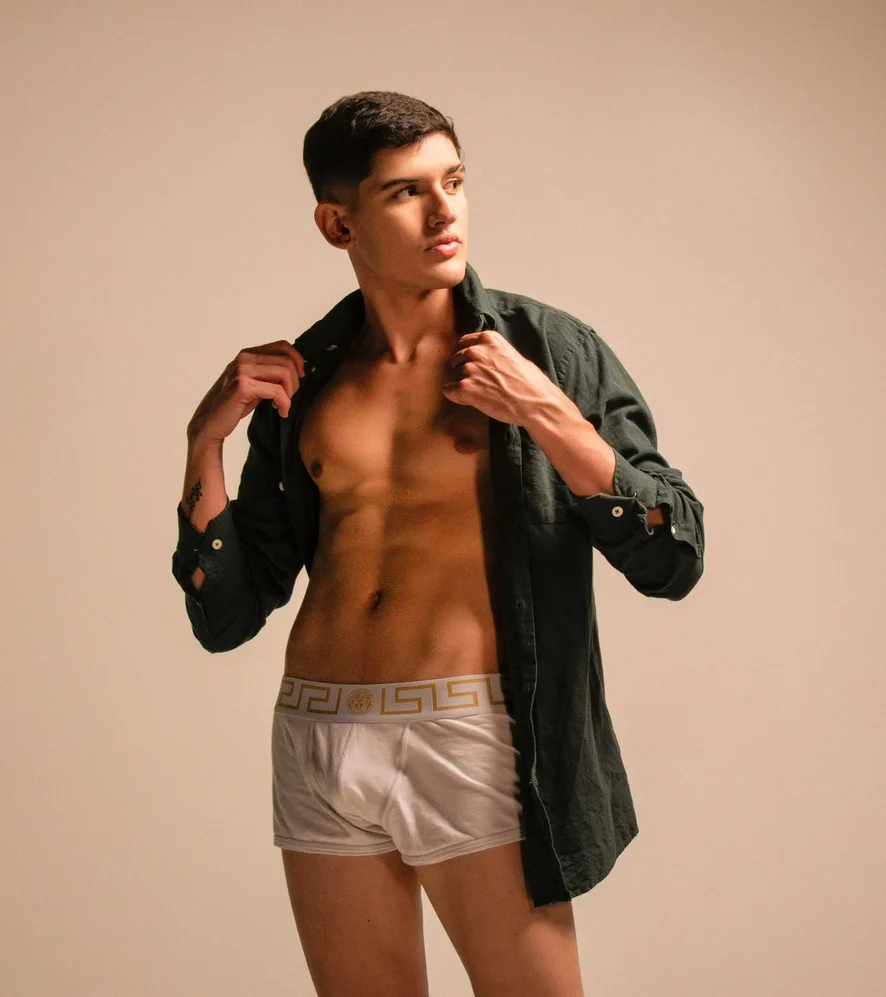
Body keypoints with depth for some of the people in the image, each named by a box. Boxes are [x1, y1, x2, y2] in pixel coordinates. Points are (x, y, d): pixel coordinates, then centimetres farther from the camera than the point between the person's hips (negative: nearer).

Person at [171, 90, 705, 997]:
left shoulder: (547, 346, 0)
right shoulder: (302, 379, 8)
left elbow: (674, 559, -5)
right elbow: (225, 617, 9)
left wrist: (545, 413, -15)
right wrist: (206, 440, -2)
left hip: (476, 742, -3)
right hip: (322, 745, 3)